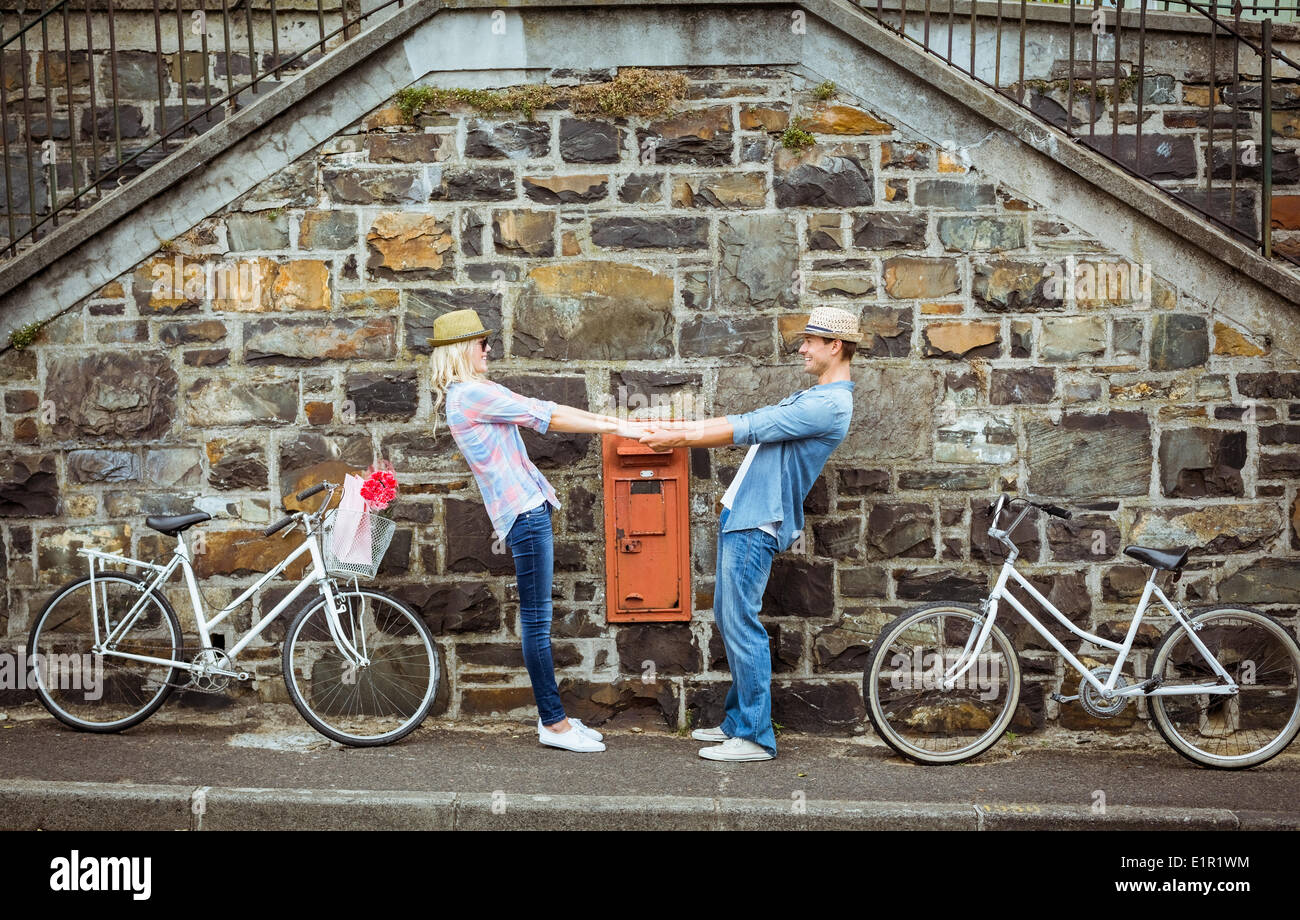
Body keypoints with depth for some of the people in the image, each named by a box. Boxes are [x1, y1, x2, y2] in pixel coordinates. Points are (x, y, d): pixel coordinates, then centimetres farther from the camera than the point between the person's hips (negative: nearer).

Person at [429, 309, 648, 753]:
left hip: (531, 508, 10)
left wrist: (606, 419, 8)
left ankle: (551, 716, 17)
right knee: (537, 618, -5)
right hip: (523, 512, -10)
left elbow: (540, 410, 15)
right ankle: (553, 722, 0)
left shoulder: (477, 392, 17)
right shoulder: (471, 394, -13)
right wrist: (615, 428, -8)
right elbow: (544, 416, -13)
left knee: (537, 616, 12)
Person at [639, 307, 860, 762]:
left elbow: (751, 428, -16)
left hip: (757, 523, -10)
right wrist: (686, 429, 12)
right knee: (728, 619, 14)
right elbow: (753, 421, 19)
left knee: (741, 623, -9)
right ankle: (738, 720, 22)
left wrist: (681, 439, -10)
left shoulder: (830, 404, -15)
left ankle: (756, 736, -3)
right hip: (740, 516, 10)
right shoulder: (814, 397, 20)